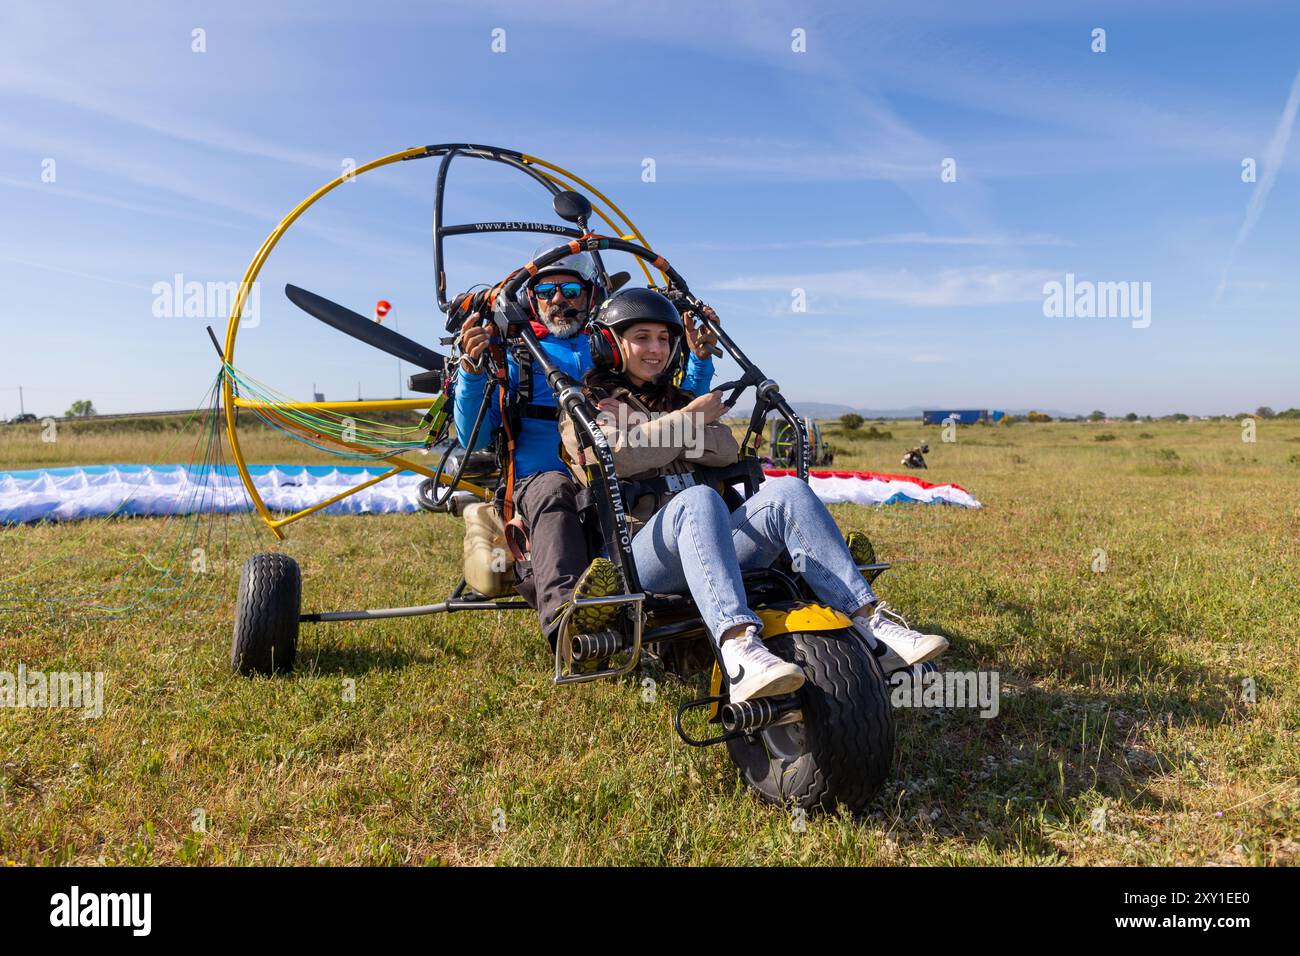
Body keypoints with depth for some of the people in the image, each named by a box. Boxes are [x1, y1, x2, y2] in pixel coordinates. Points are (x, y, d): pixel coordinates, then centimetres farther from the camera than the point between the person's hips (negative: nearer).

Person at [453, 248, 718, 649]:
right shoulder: (515, 356, 19)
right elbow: (474, 440, 6)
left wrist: (699, 360, 5)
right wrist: (472, 372, -11)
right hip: (539, 478, -2)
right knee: (554, 488, -39)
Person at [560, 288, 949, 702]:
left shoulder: (674, 400, 30)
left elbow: (726, 450, 10)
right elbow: (616, 456, -10)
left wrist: (656, 436, -3)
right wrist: (690, 420, -2)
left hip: (705, 544, 5)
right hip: (635, 551, -5)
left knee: (787, 490, -21)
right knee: (698, 499, -37)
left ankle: (871, 626, -30)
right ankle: (738, 647, -58)